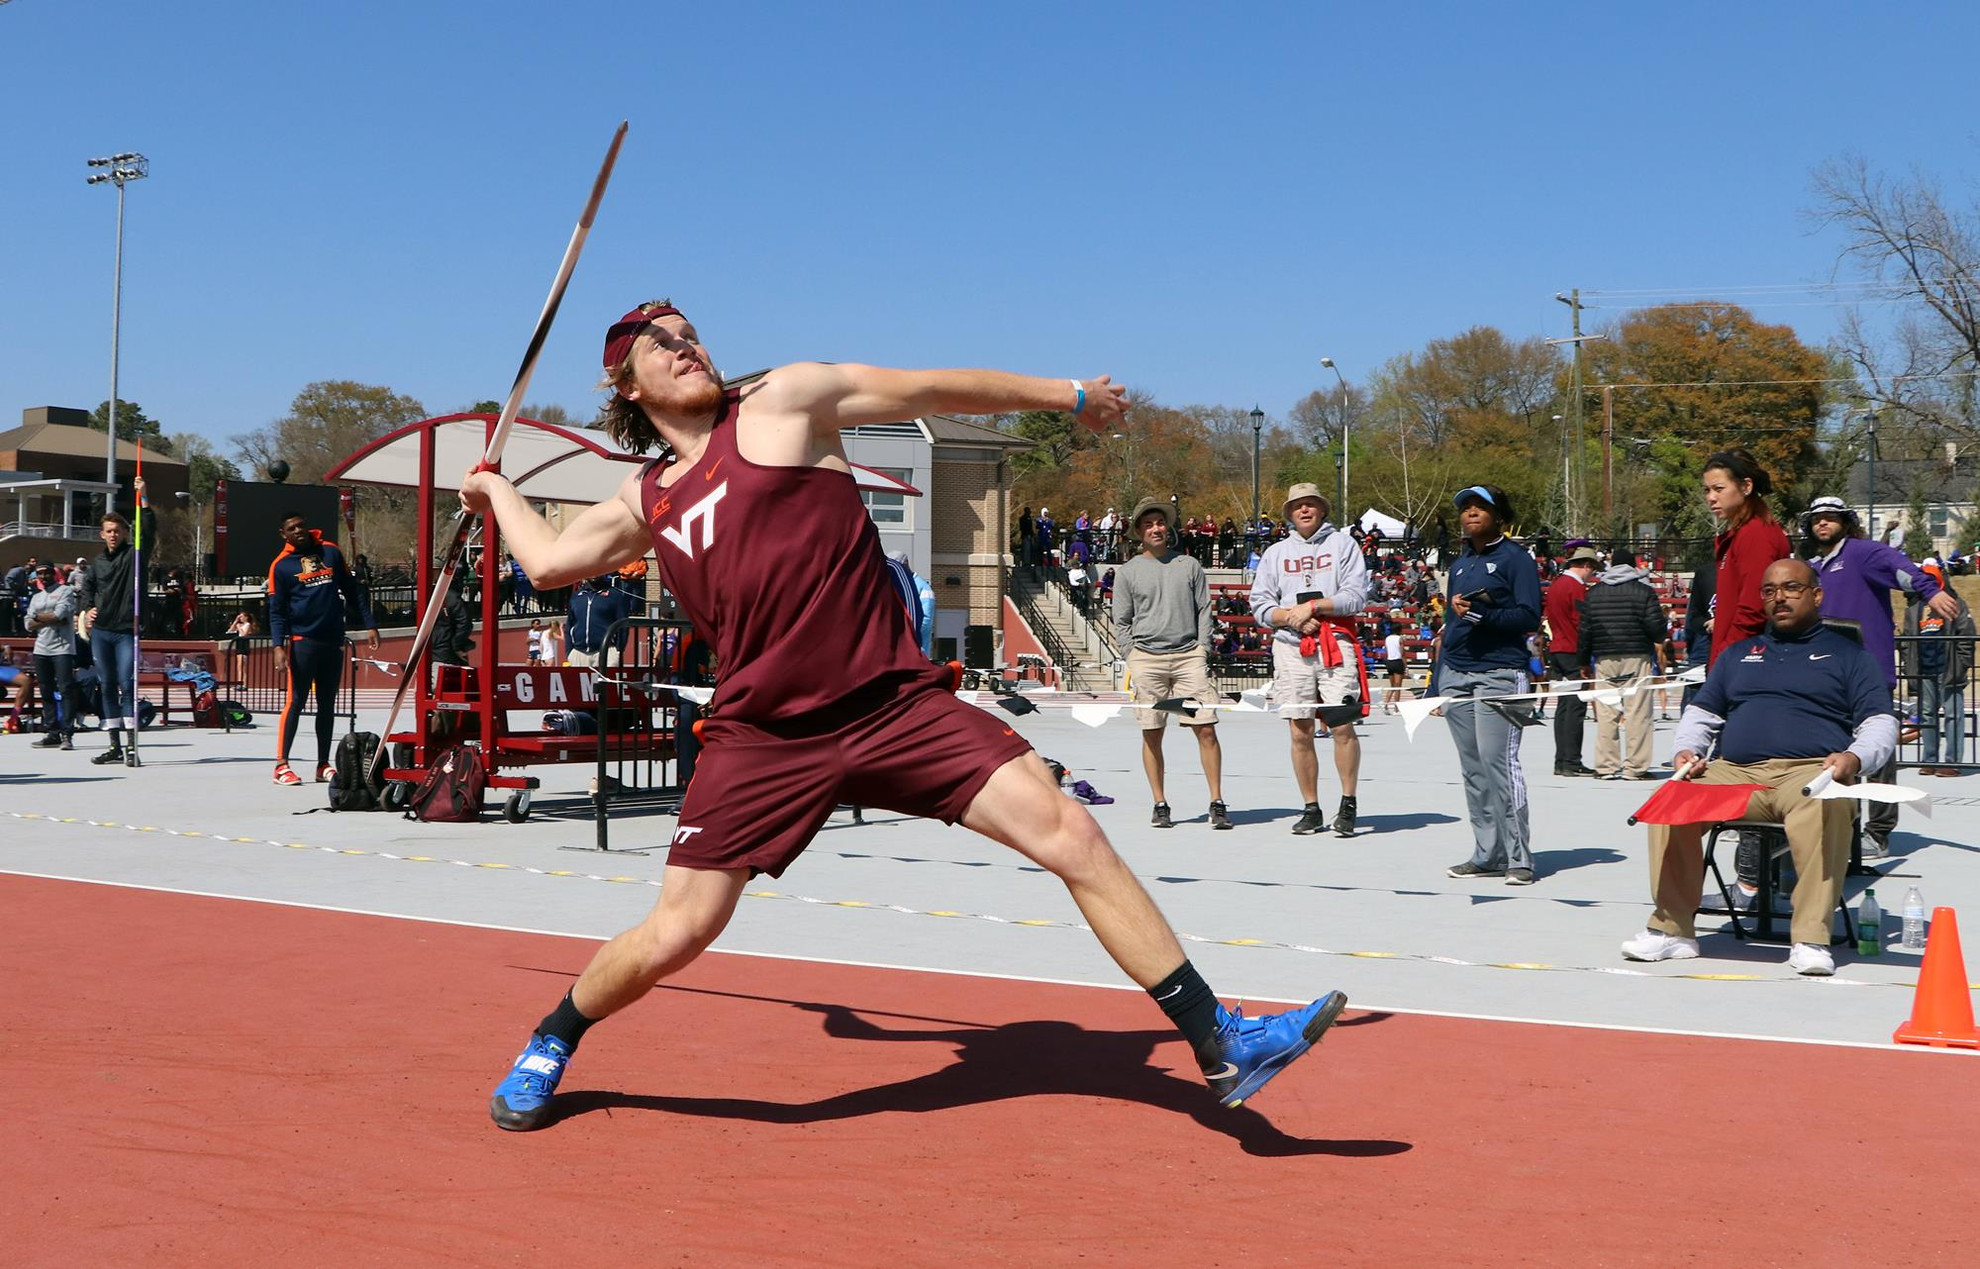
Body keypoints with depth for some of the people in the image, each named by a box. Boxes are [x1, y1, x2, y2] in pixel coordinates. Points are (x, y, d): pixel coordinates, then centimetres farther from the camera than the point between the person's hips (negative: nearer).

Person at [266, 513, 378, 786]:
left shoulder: (331, 552, 10)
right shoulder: (281, 565, 2)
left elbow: (352, 591, 14)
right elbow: (276, 610, 0)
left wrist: (369, 625, 7)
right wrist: (279, 646, -12)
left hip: (333, 641, 4)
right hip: (302, 641, -4)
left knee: (327, 704, 8)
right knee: (296, 701, -7)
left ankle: (323, 765, 14)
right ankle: (282, 765, -3)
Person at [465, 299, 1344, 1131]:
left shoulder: (781, 403, 6)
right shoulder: (644, 502, 15)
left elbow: (931, 390, 10)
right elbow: (550, 561, 29)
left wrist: (1068, 394, 16)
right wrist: (496, 492, 41)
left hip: (896, 704, -1)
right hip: (762, 736, 2)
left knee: (1071, 836, -12)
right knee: (673, 934, -4)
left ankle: (1221, 1047, -4)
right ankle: (548, 1047, 28)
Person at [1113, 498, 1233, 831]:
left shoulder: (1189, 565, 12)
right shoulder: (1128, 572, 9)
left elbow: (1205, 611, 12)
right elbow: (1121, 622, 10)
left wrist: (1202, 650, 2)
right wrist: (1135, 657, 0)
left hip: (1189, 656, 0)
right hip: (1146, 658, 0)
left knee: (1206, 729, -7)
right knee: (1151, 735, 2)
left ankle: (1217, 803, -3)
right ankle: (1160, 805, 10)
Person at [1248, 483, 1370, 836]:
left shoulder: (1343, 544, 9)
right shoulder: (1275, 553, 18)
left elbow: (1356, 596, -2)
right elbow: (1259, 605, 11)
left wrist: (1312, 606, -9)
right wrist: (1290, 617, -7)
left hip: (1335, 645, -3)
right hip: (1290, 648, 3)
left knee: (1342, 726, -11)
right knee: (1300, 732, 1)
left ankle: (1348, 806, 0)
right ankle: (1311, 809, 9)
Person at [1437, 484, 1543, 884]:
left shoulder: (1515, 558, 0)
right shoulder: (1460, 563, 21)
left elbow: (1529, 616, -9)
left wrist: (1481, 614, -21)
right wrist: (1437, 683, 19)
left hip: (1499, 674, -7)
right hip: (1456, 675, 7)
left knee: (1499, 763, -13)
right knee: (1472, 769, 5)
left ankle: (1519, 858, -8)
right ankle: (1487, 855, 10)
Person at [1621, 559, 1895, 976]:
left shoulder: (1846, 653, 20)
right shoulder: (1739, 653, 31)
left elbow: (1880, 722, 11)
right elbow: (1701, 713, 30)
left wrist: (1854, 758, -12)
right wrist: (1685, 750, 7)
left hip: (1811, 771, -3)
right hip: (1735, 771, 3)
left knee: (1825, 809, -40)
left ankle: (1811, 939, -38)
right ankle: (1672, 928, -23)